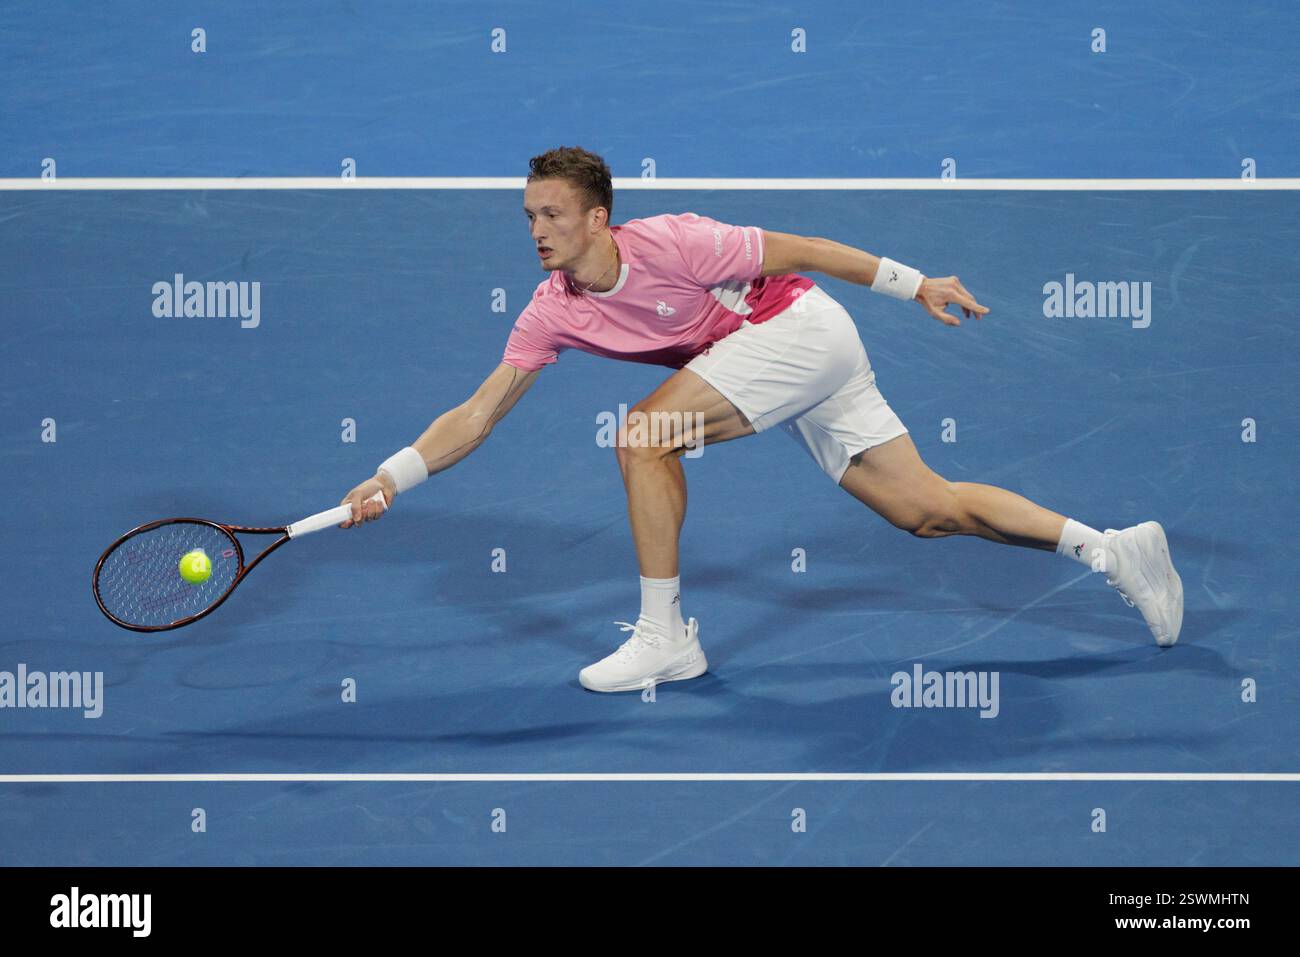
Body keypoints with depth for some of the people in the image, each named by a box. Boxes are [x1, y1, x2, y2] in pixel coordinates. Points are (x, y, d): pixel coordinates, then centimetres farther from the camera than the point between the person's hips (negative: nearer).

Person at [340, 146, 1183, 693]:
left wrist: (914, 283, -9)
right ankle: (1115, 549, 12)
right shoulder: (554, 311, -3)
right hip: (781, 368, 7)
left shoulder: (664, 244, -23)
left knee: (646, 434, -19)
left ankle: (665, 638, -11)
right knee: (925, 509, 5)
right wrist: (392, 478, -13)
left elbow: (795, 250, -14)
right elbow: (478, 414, -2)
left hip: (805, 327, -7)